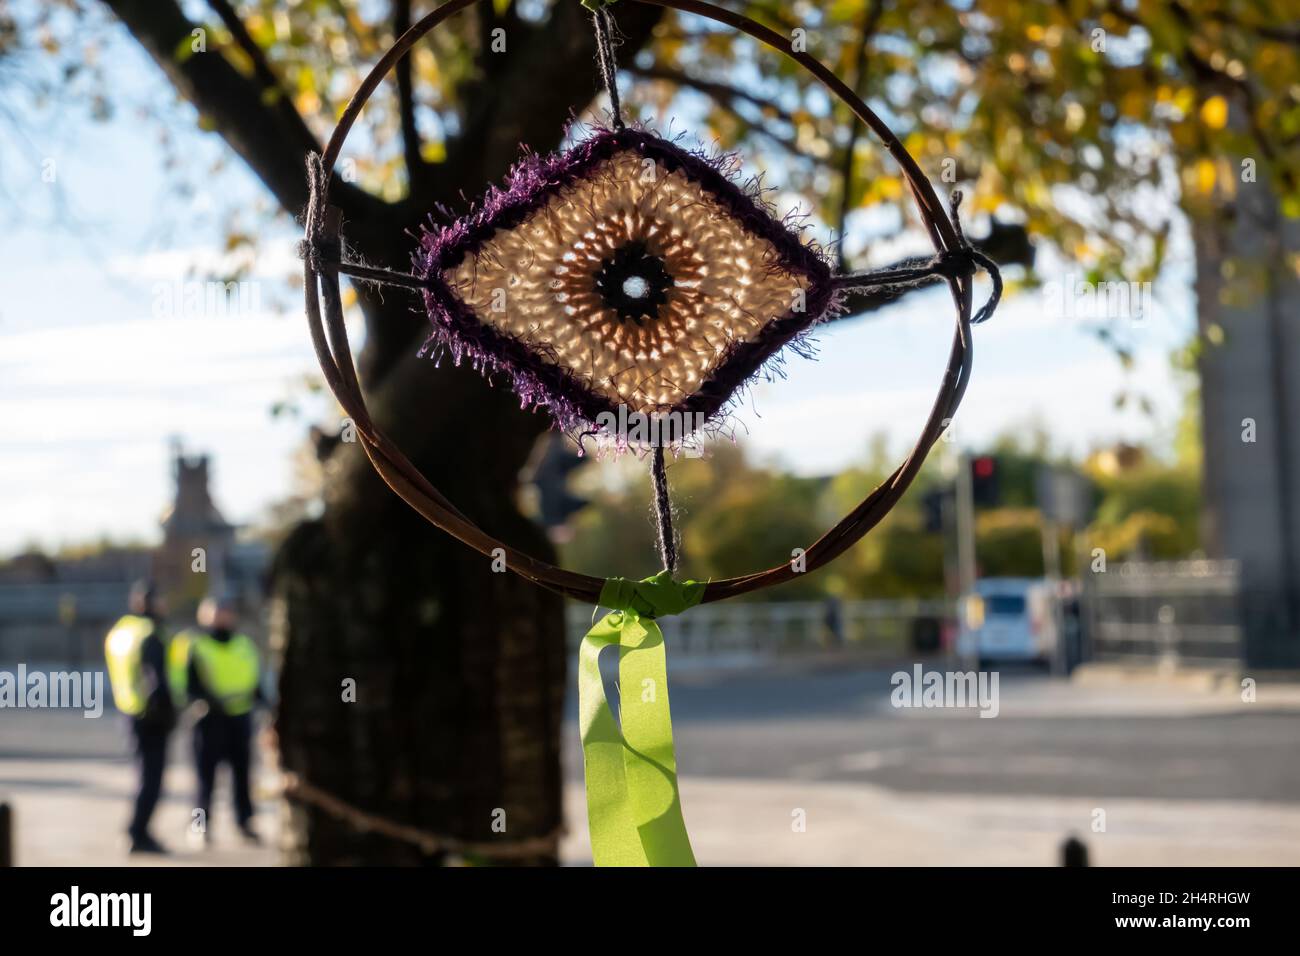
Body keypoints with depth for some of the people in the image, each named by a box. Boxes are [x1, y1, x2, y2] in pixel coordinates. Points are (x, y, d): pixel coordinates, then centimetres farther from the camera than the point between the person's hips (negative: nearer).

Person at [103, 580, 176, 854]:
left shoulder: (118, 633, 9)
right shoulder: (150, 636, -17)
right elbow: (158, 680, -21)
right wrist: (169, 712, -10)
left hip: (133, 713, 8)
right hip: (153, 716, -8)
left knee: (147, 773, 18)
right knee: (152, 776, -2)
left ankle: (139, 832, 21)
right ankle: (138, 833, -2)